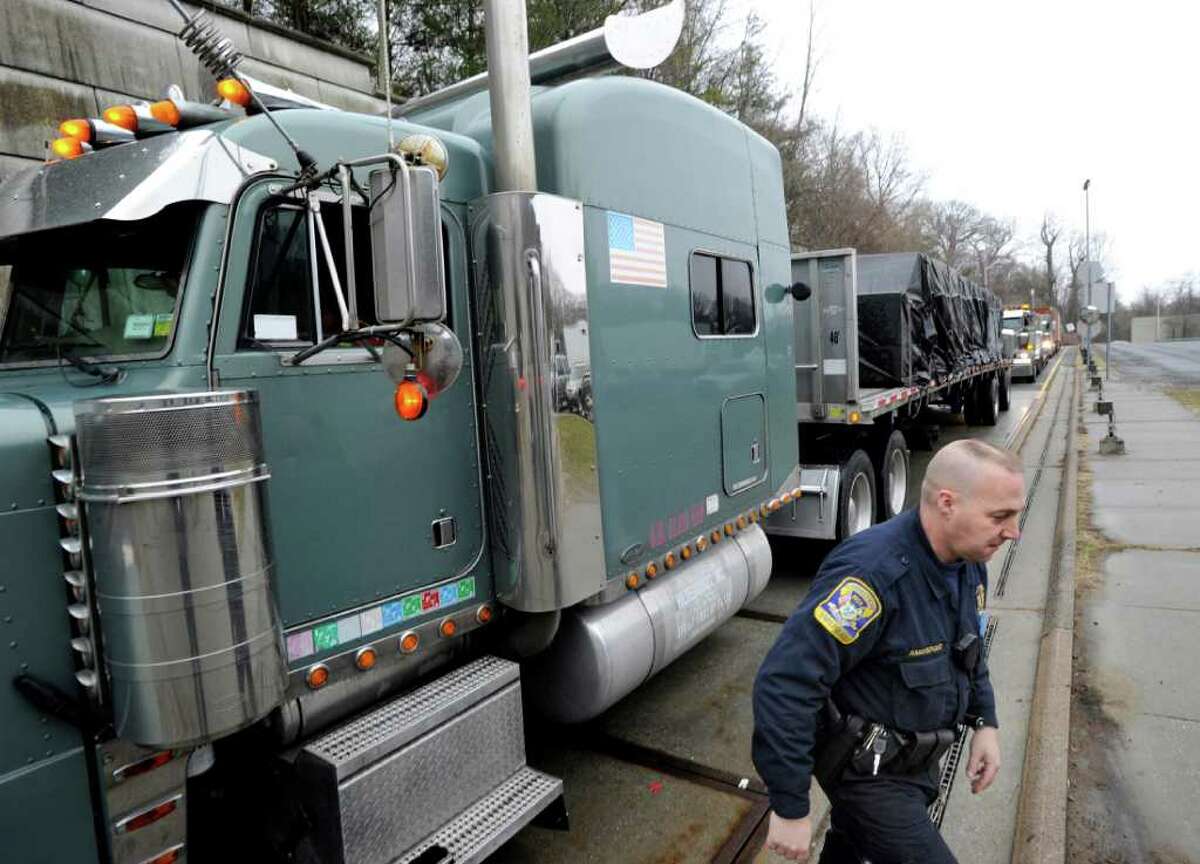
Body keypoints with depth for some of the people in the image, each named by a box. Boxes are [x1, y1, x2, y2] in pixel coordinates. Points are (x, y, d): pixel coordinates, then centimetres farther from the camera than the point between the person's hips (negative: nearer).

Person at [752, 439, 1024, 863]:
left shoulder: (968, 560, -6)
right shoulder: (873, 573, -36)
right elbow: (784, 684, -36)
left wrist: (985, 721, 8)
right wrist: (790, 808, -30)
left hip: (918, 760, 8)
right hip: (869, 774, -8)